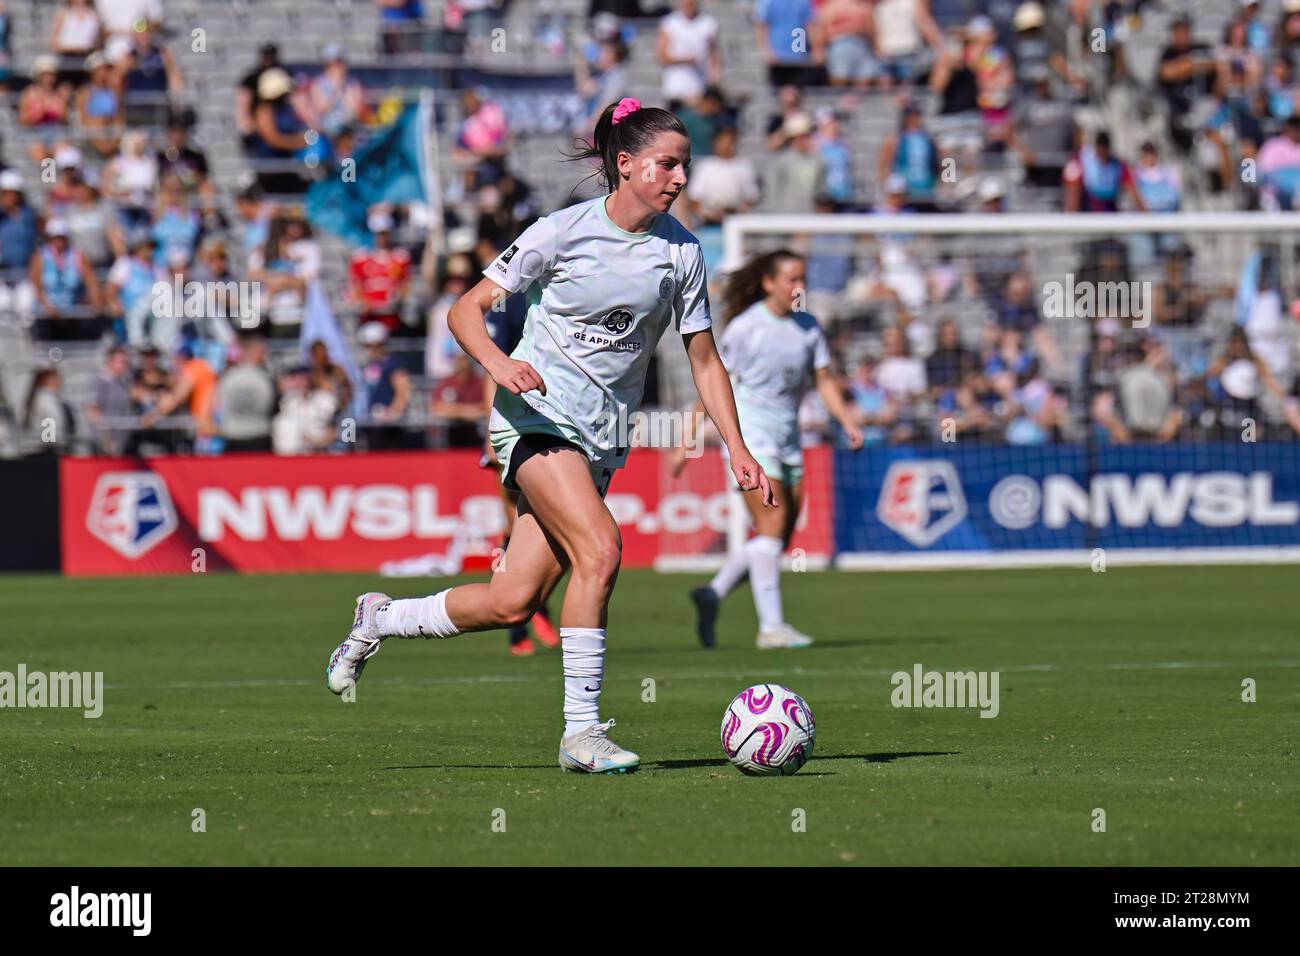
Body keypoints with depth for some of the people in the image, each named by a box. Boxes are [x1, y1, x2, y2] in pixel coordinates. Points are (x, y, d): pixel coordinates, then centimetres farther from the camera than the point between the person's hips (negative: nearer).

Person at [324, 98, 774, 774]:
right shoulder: (565, 231, -8)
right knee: (600, 547, -27)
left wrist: (738, 450, 1)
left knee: (512, 602, -1)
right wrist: (499, 364, -26)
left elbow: (704, 361, 11)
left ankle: (378, 619, 24)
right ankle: (580, 731, -22)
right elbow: (466, 310, -6)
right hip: (538, 412, -5)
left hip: (603, 438, 5)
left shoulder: (680, 250, 4)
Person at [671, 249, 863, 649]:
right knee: (773, 524, -16)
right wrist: (687, 440, -7)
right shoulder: (745, 328, -9)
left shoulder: (808, 327, 7)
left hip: (787, 436, 6)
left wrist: (848, 421, -7)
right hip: (748, 433, -6)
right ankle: (771, 627, -16)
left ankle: (713, 593, 20)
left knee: (779, 539, 3)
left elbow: (824, 381, 10)